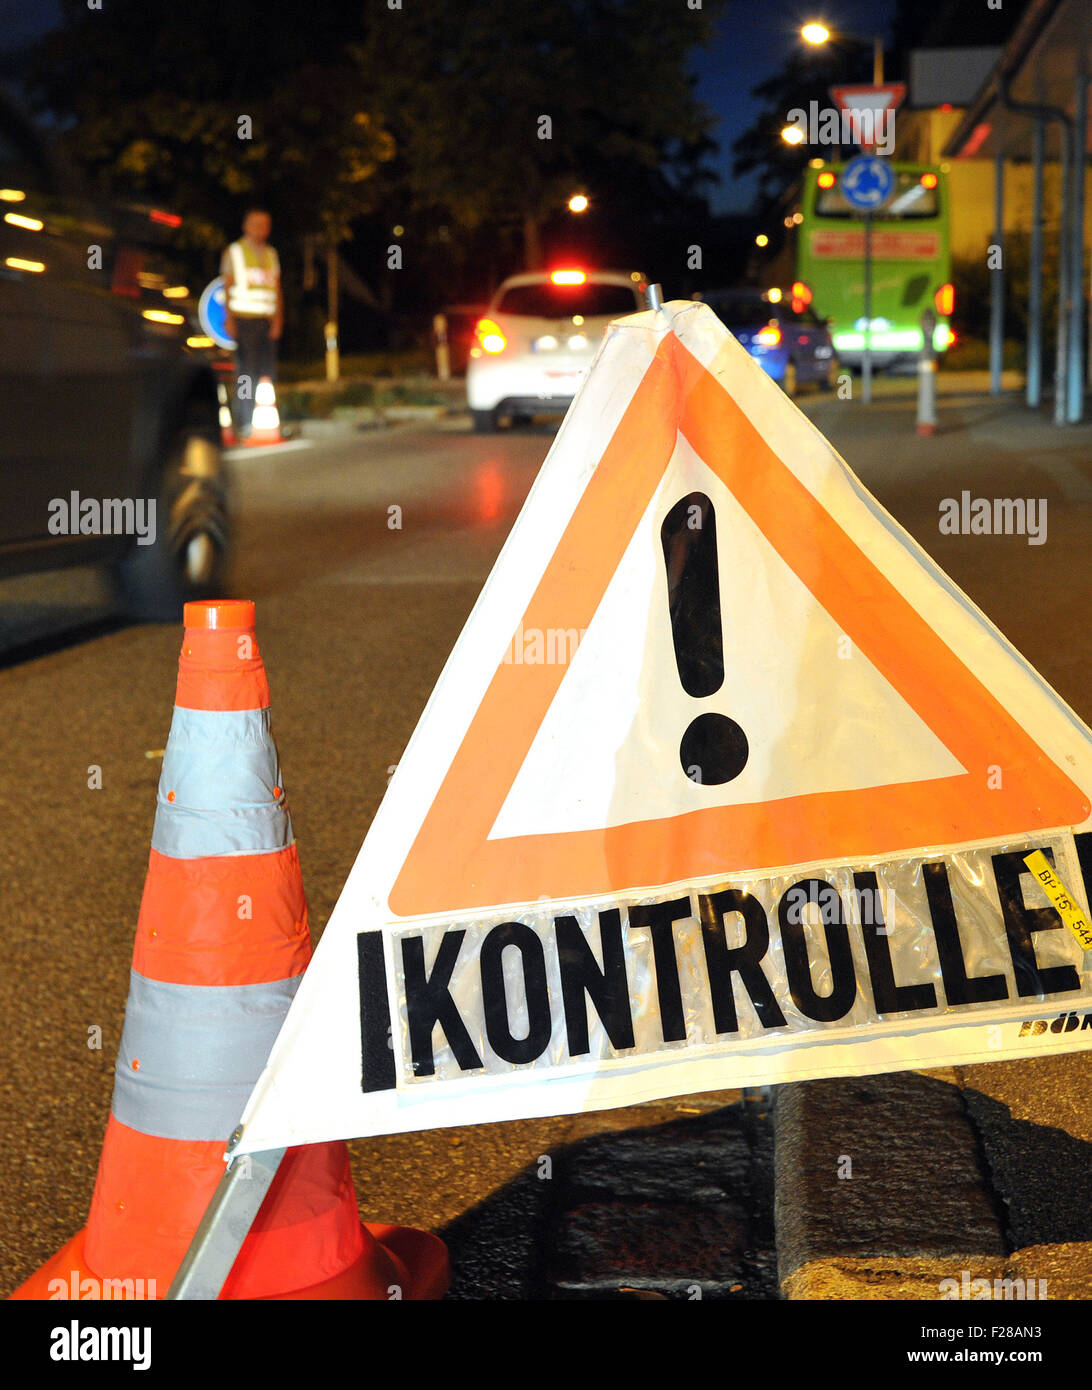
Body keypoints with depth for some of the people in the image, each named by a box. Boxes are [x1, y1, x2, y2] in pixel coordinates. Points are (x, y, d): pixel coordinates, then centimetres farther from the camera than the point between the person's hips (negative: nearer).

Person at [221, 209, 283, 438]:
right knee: (246, 372, -9)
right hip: (244, 318, -4)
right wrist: (230, 319, -6)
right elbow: (227, 287, 3)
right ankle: (245, 423, -9)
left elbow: (277, 289, 15)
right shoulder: (234, 252, 8)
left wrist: (278, 319, 3)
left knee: (268, 371, -1)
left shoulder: (271, 254, 19)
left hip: (267, 320, 4)